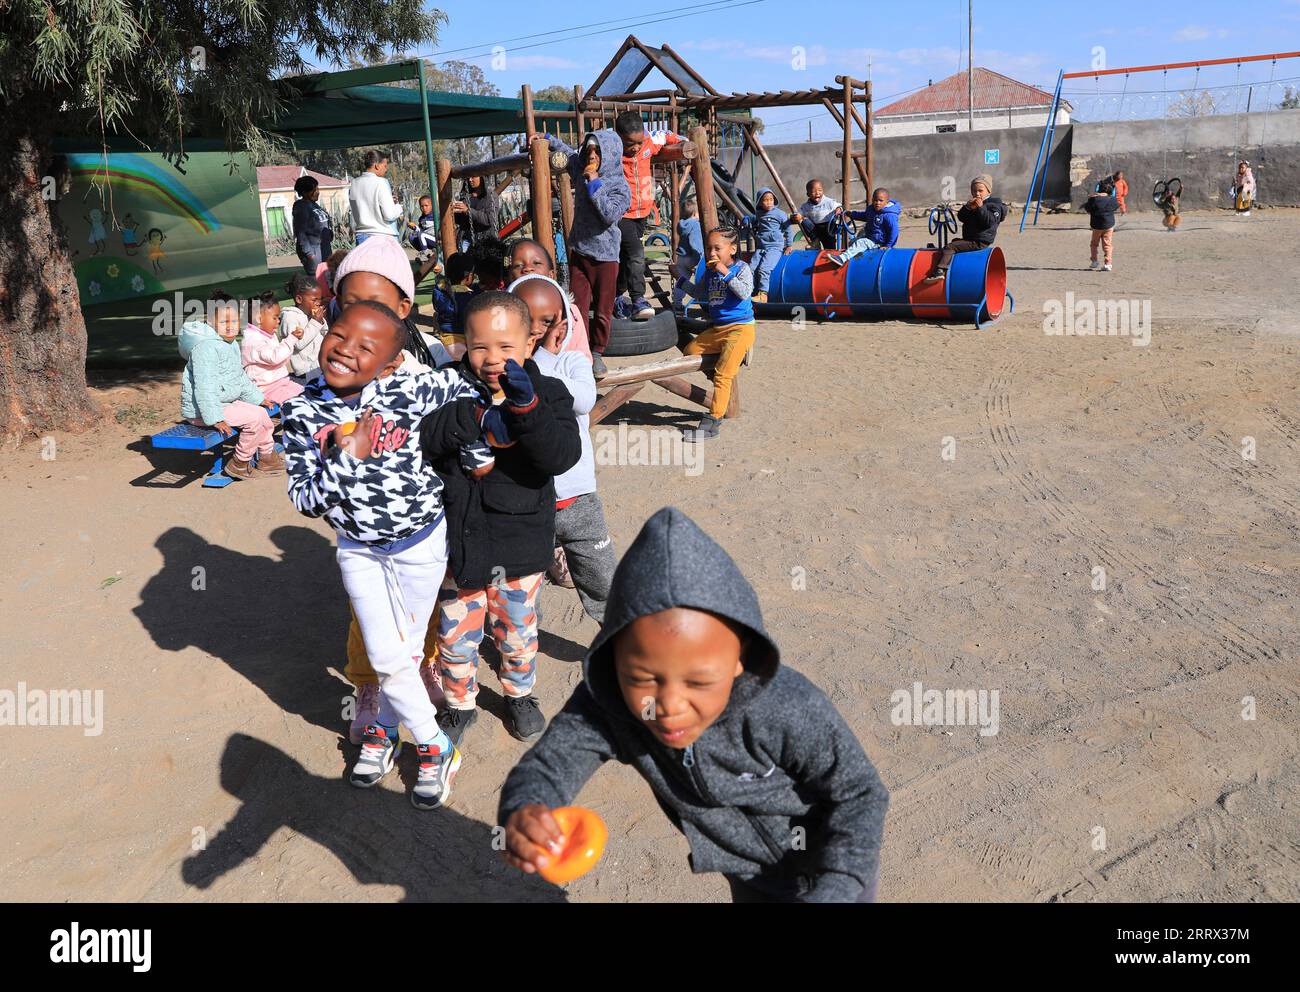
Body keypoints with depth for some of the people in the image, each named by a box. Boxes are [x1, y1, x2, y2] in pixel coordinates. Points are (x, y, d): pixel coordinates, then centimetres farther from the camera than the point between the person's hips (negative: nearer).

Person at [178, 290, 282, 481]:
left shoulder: (232, 345, 13)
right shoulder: (206, 347, -22)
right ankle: (239, 464, -7)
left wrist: (258, 398, 23)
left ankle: (267, 458, 23)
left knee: (262, 413, 10)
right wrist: (215, 418, -30)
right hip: (201, 410, -10)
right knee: (254, 417, -20)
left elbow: (241, 378, 26)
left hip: (225, 402, 10)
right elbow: (204, 386, -27)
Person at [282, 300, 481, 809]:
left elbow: (463, 385, 1)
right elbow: (304, 499, -15)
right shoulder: (303, 413, -13)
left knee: (403, 649, 10)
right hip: (358, 548, 2)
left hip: (422, 541, -2)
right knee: (387, 658, 5)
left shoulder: (413, 392, -19)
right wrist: (347, 457, -28)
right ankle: (435, 747, 28)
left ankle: (383, 728, 37)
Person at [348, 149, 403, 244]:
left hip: (361, 236, 6)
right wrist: (399, 207, 8)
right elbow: (389, 215, -15)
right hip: (381, 235, -6)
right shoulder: (380, 183, -11)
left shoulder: (354, 184, 9)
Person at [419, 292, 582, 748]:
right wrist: (469, 418, -32)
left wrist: (526, 406, -35)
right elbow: (417, 439, -20)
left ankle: (520, 695, 47)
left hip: (520, 543, 0)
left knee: (516, 633, 21)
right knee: (455, 637, 14)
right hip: (458, 537, 0)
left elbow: (562, 456, -23)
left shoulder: (547, 393, -8)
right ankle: (460, 704, 40)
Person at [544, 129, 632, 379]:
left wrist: (595, 184, -21)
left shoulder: (619, 186, -9)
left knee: (603, 310, 6)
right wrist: (548, 140, 20)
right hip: (579, 252, 4)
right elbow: (569, 152, 28)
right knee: (578, 308, 0)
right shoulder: (582, 172, 7)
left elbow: (610, 214, -25)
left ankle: (597, 353, 21)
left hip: (605, 255, -4)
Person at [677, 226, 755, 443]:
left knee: (722, 374, -21)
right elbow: (699, 293, 30)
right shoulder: (710, 271, 12)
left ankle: (712, 422, -24)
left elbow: (745, 293, -26)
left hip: (740, 327, -8)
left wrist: (725, 273, -26)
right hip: (717, 329, 9)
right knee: (689, 351, 10)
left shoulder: (741, 269, -8)